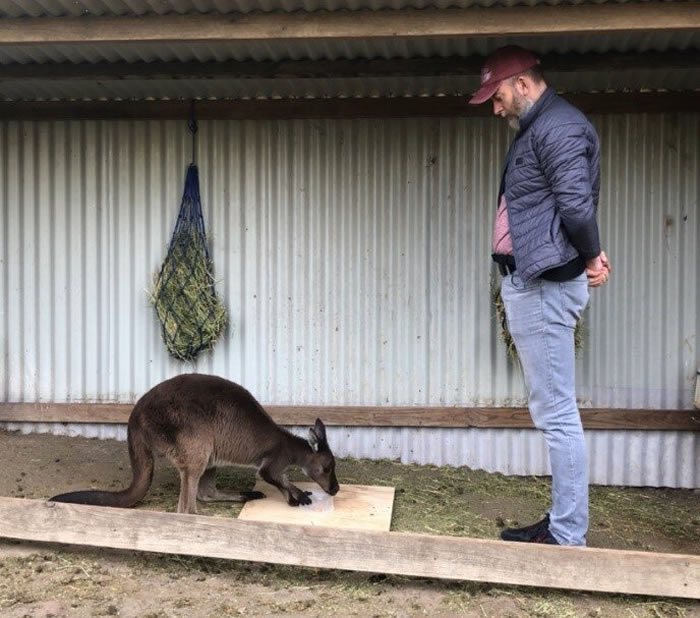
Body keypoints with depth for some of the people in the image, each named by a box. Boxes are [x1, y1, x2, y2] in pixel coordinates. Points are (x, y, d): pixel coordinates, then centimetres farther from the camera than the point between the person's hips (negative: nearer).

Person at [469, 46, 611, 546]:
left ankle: (568, 538, 5)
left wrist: (590, 257, -6)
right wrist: (590, 256, 6)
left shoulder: (559, 127, -12)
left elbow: (577, 203, -22)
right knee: (552, 411, 14)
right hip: (529, 283, 11)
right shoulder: (537, 128, 20)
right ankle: (561, 523, 24)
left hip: (545, 285, -11)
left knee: (557, 414, -5)